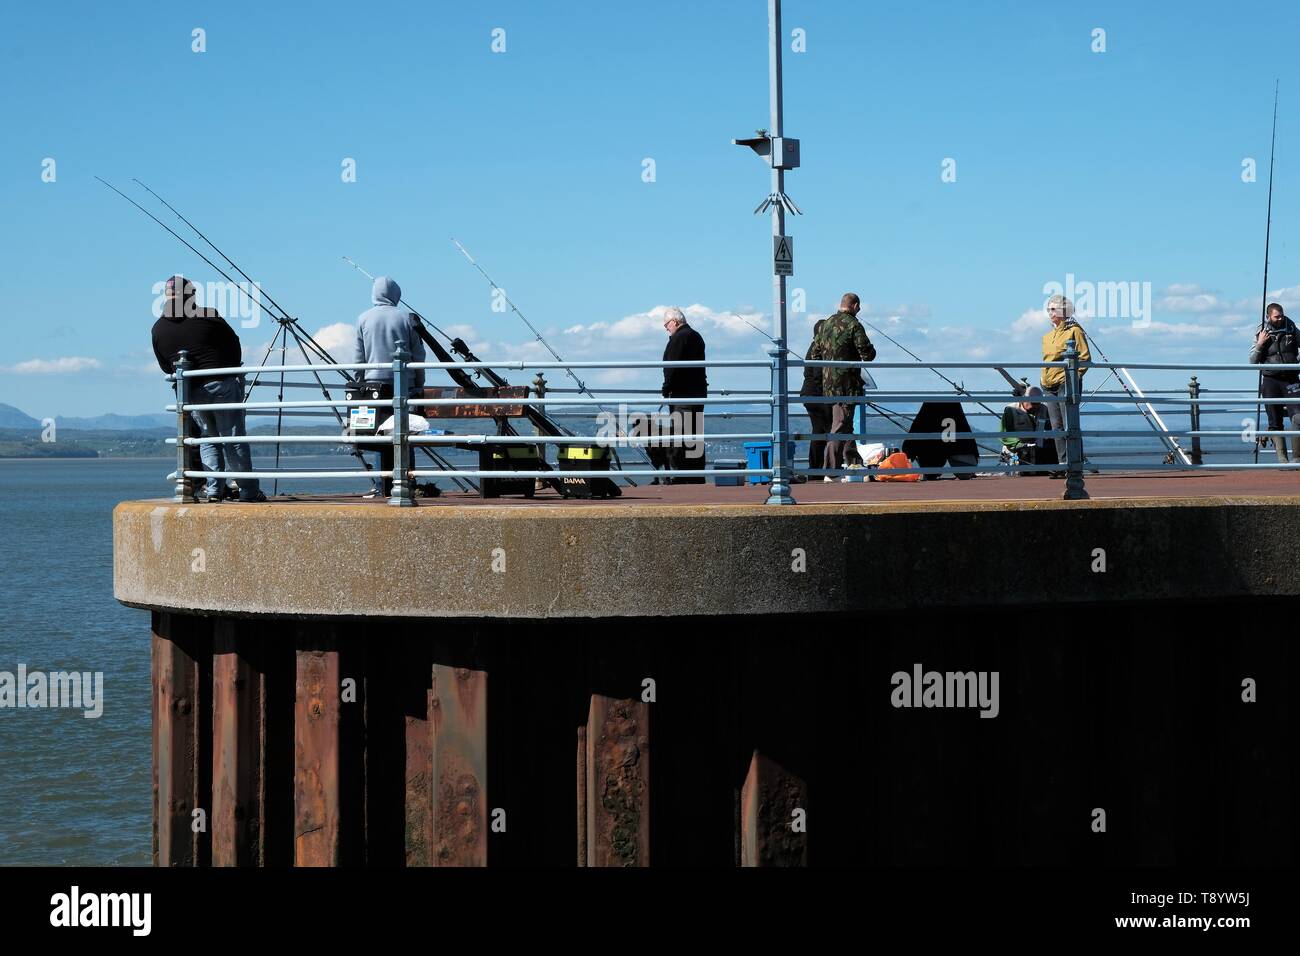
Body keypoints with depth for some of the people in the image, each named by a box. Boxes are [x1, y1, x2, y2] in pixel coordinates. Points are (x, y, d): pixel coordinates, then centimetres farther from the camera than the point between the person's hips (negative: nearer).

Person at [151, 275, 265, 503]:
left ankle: (213, 489, 8)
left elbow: (165, 366, 13)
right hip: (222, 383, -3)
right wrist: (233, 370, 19)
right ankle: (248, 490, 4)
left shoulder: (158, 329, 4)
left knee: (208, 439, 17)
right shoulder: (208, 317, -5)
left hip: (191, 391, 3)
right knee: (234, 439, 2)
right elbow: (234, 344, 3)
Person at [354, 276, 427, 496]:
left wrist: (361, 381, 16)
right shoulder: (406, 318, 1)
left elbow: (358, 357, 6)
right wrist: (419, 386, 9)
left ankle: (386, 488, -3)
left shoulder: (363, 319, 4)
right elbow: (419, 356, 3)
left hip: (374, 382, 1)